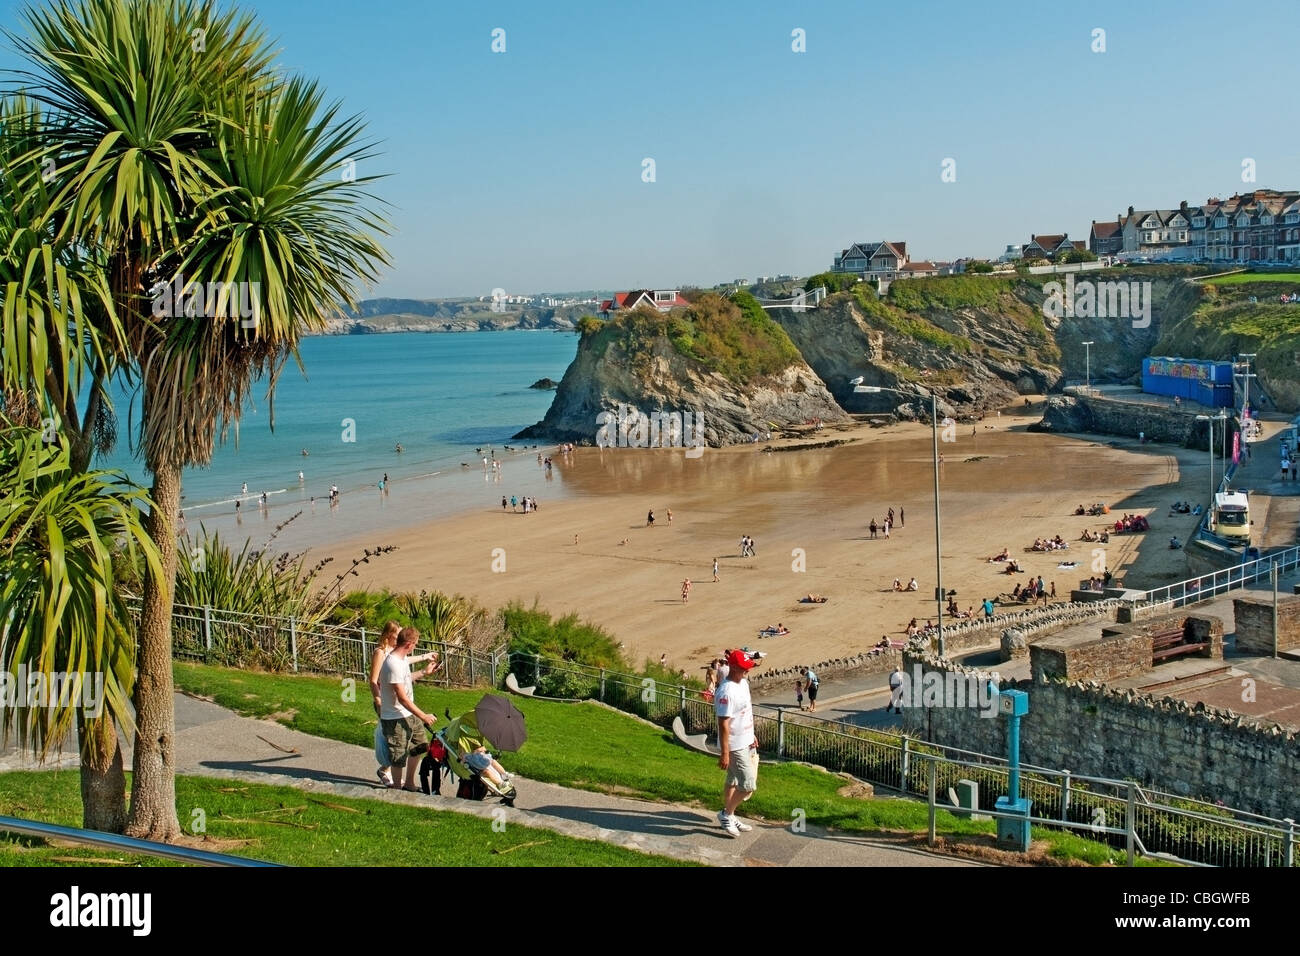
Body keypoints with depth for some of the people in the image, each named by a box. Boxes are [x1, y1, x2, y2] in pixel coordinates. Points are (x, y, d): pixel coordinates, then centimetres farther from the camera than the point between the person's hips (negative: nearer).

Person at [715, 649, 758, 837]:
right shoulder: (726, 691, -25)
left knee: (733, 781, 19)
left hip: (746, 743, 9)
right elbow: (723, 723, -24)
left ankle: (728, 816, 31)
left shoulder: (743, 683, 5)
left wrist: (752, 735, 23)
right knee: (748, 785, -6)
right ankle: (726, 814, 11)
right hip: (735, 747, -9)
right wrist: (724, 754, -23)